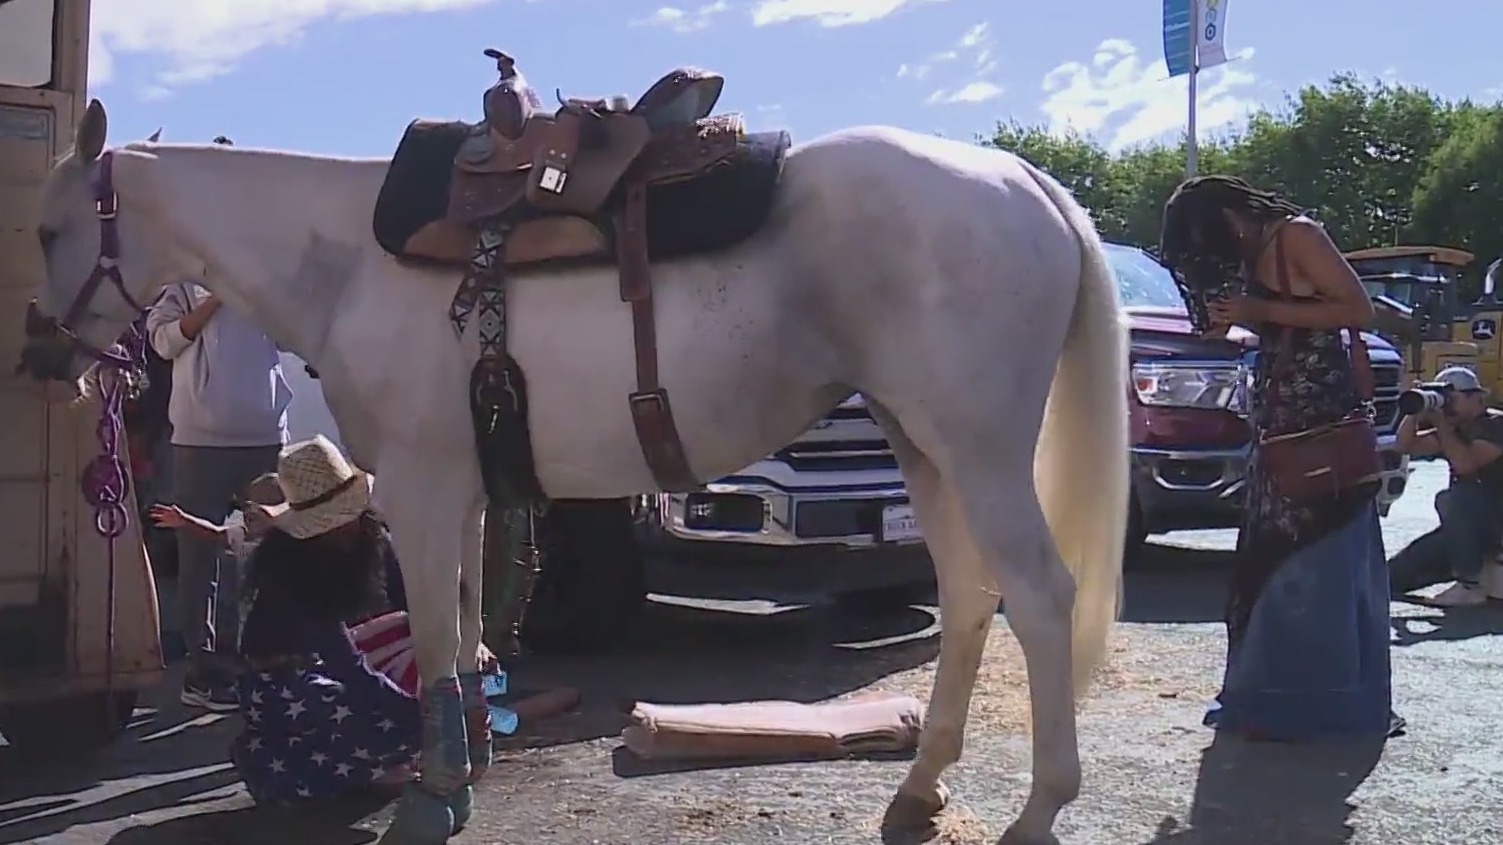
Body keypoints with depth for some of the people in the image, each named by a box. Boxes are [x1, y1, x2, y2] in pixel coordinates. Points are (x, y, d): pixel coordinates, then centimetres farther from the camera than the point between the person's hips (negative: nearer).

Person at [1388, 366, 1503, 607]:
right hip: (1469, 528, 7)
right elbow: (1406, 446, 5)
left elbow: (1464, 464, -29)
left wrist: (1440, 422, -20)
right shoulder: (1454, 430, 10)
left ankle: (1470, 586, -26)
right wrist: (1415, 411, -8)